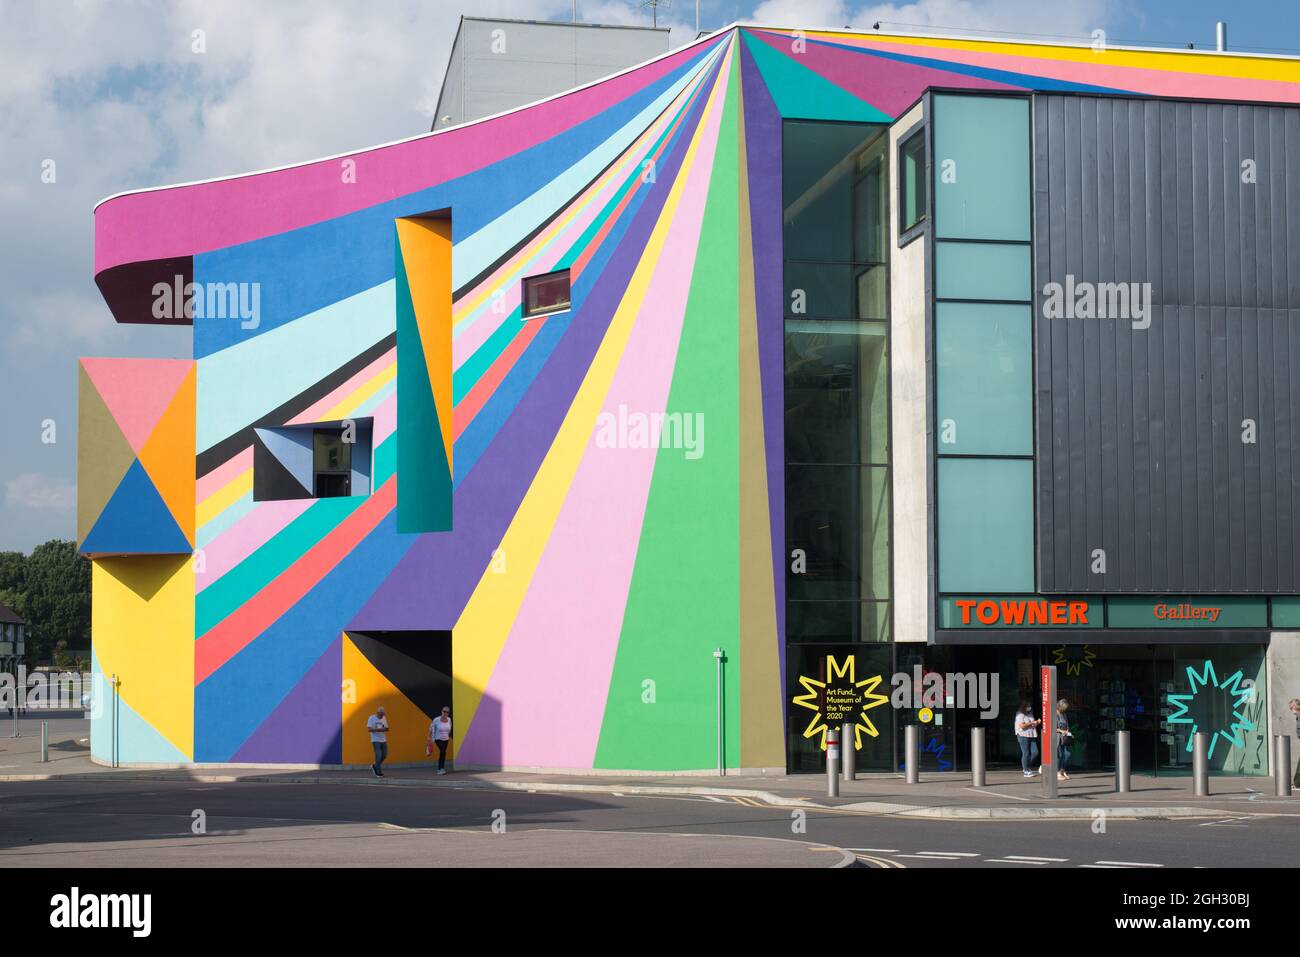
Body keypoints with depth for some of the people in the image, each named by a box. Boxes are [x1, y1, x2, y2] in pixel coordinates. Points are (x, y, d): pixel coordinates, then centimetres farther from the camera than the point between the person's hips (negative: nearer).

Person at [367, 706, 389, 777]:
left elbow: (386, 728, 11)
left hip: (383, 740, 6)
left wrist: (385, 729, -14)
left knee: (384, 755, 5)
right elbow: (370, 729, -14)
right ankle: (379, 773, -2)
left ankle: (374, 766, 27)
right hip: (376, 740, -6)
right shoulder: (372, 718, -7)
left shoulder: (384, 718, 9)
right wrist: (378, 729, -27)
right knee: (379, 755, -10)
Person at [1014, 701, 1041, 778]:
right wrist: (1032, 723, -15)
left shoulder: (1030, 714, 18)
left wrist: (1037, 722, 6)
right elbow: (1022, 725, -18)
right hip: (1023, 736, -8)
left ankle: (1026, 767, 16)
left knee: (1035, 752, 1)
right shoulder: (1020, 715, -7)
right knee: (1026, 753, -6)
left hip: (1031, 736, 8)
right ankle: (1026, 771, 0)